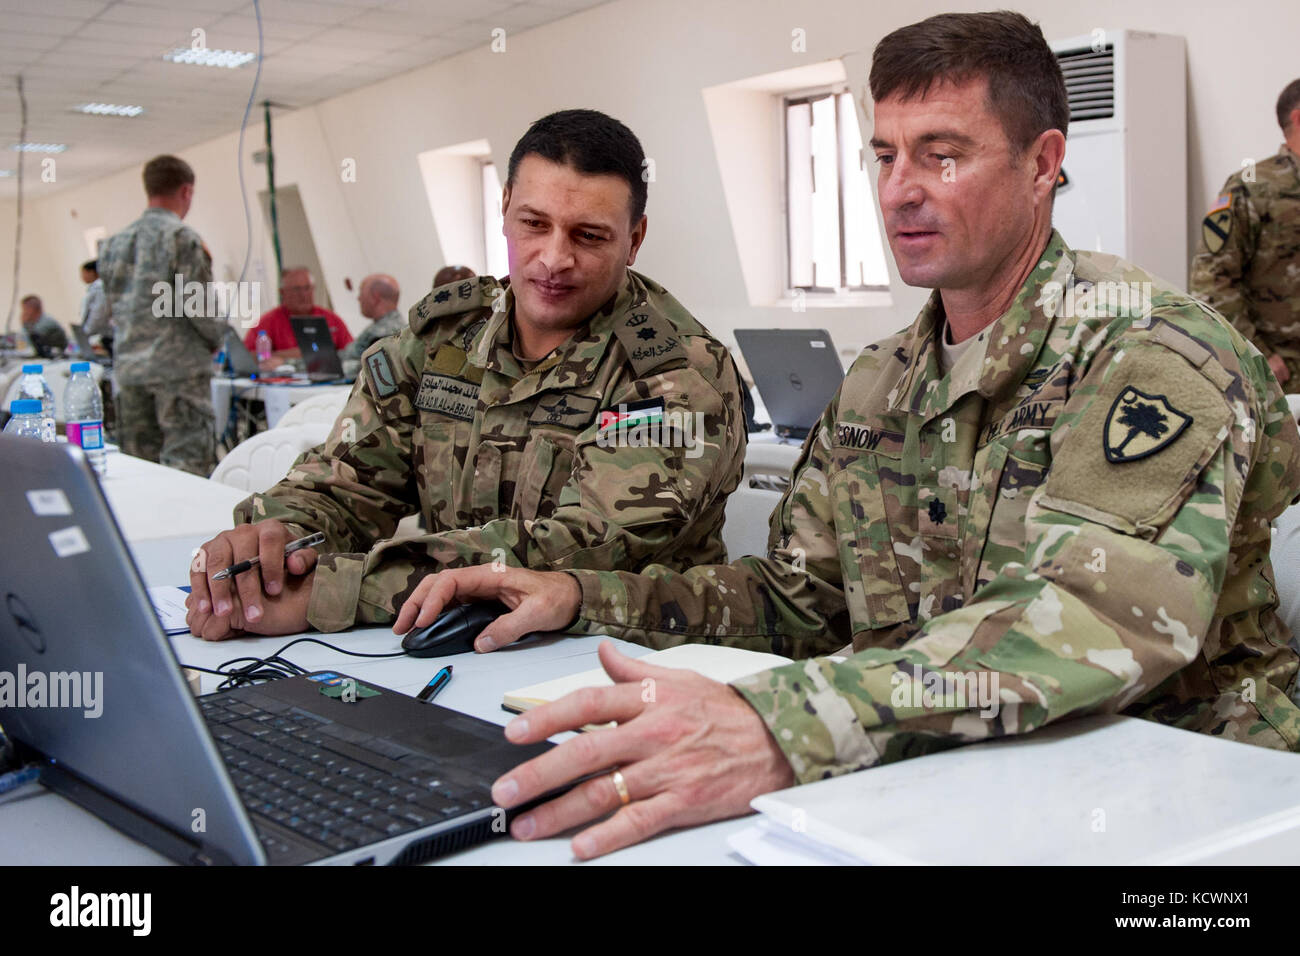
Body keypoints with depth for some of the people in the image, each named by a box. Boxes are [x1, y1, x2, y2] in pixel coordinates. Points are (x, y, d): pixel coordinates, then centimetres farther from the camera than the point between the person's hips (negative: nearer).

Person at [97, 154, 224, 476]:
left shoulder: (114, 243, 13)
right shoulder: (182, 238, -9)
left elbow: (112, 308, 16)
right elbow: (197, 304, -11)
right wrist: (217, 336, 6)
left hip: (128, 368, 7)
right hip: (179, 366, -7)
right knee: (188, 462, -8)